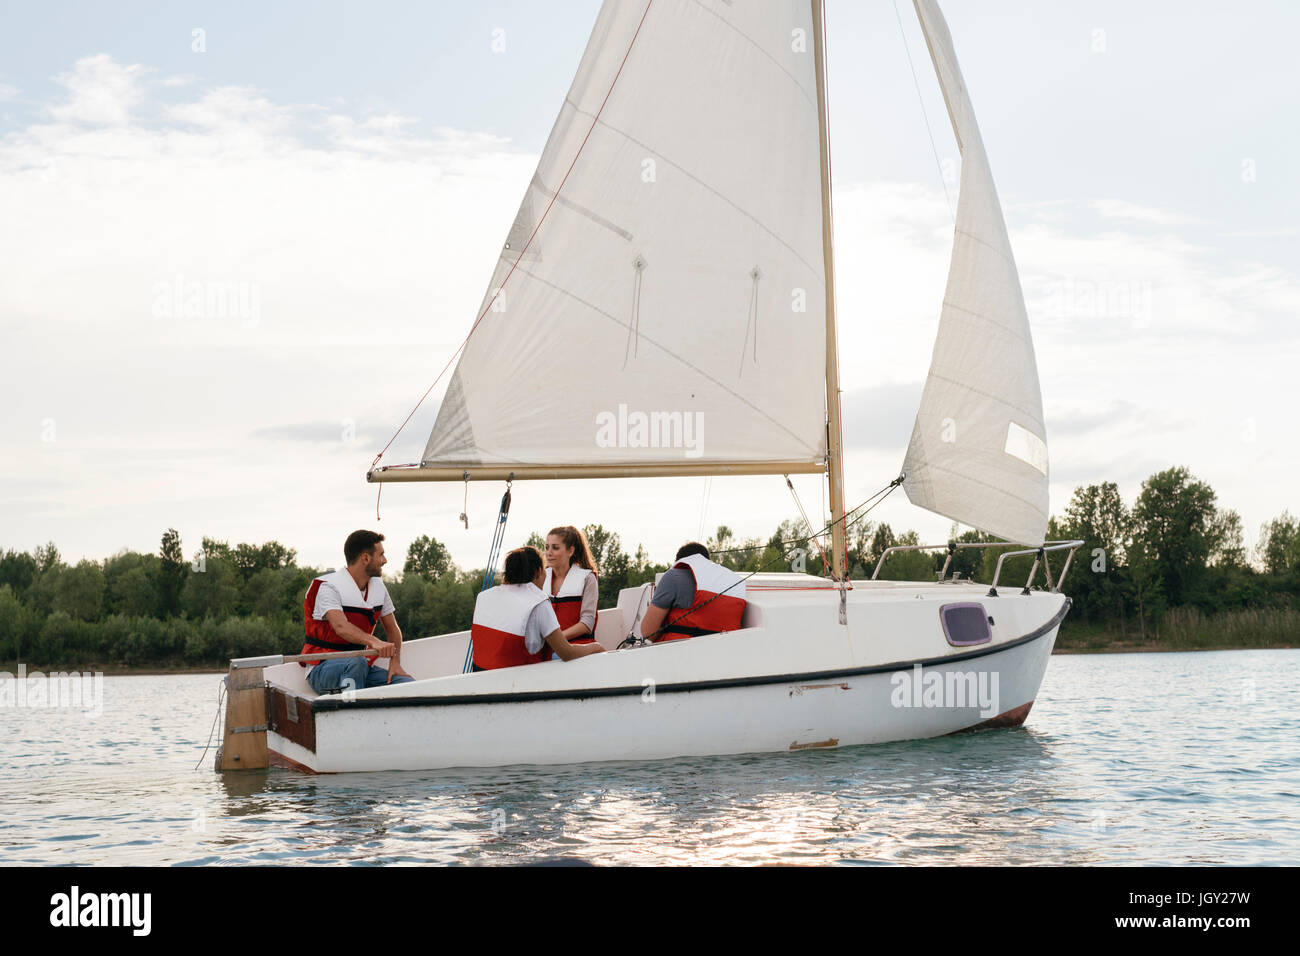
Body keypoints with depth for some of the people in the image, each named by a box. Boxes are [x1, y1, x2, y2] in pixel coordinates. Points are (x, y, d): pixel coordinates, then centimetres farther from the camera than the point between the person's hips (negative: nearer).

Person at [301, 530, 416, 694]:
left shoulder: (378, 586, 10)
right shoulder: (328, 587, -14)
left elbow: (392, 629, 18)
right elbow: (341, 626, -31)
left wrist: (395, 662, -1)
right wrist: (374, 642, -48)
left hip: (362, 668, 7)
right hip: (323, 668, -7)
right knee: (357, 663, -39)